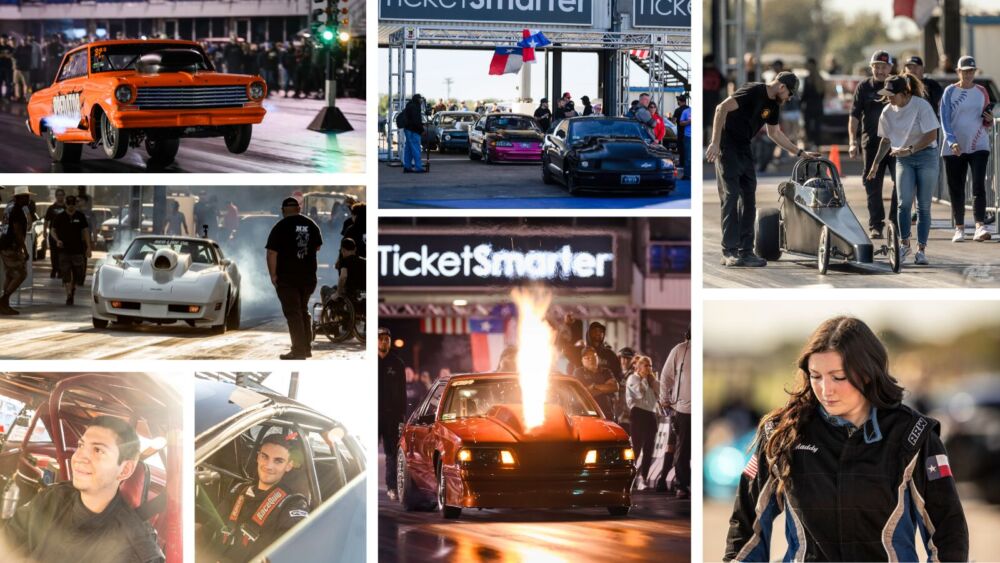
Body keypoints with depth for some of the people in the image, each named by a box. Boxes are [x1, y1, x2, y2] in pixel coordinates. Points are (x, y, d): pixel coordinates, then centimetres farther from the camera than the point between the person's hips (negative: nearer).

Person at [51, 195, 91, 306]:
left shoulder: (80, 216, 3)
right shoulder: (60, 217, 3)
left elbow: (85, 231, 5)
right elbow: (53, 230, 10)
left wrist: (88, 248, 0)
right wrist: (57, 240, -11)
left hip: (78, 249, 0)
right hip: (64, 250, 0)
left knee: (79, 272, 2)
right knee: (66, 274, -4)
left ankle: (73, 288, 30)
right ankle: (69, 296, -1)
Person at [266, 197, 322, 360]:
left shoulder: (280, 227, -12)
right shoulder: (311, 225, 4)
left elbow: (272, 253, -17)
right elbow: (317, 247, 18)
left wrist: (273, 275, -10)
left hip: (287, 278, -5)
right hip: (308, 276, 5)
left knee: (292, 313, -2)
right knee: (303, 310, 19)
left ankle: (299, 351, -5)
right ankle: (307, 347, 22)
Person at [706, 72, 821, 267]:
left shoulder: (774, 105, 9)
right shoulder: (753, 91, -18)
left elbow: (774, 133, 24)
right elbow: (722, 108, -26)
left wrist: (800, 152, 23)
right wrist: (715, 143, -30)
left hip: (744, 150, 9)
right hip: (727, 147, -9)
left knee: (749, 200, 5)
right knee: (731, 197, -11)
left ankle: (746, 251, 8)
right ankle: (729, 253, -10)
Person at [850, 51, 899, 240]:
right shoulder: (864, 87, 6)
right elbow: (854, 116, 4)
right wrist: (852, 141, -6)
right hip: (871, 142, 0)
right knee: (873, 185, 3)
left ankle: (896, 221, 4)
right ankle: (875, 225, 10)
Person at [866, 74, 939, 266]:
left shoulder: (921, 106, -13)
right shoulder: (888, 112, 3)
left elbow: (932, 135, -15)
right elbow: (886, 139, 16)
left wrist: (910, 149, -20)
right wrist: (876, 163, 15)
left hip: (926, 157, -3)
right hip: (903, 159, 3)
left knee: (924, 206, 0)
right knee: (904, 202, -12)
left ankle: (921, 249, 7)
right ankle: (904, 243, 3)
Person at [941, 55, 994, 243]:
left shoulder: (982, 92, 9)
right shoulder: (950, 91, 2)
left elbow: (987, 125, 16)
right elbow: (945, 119, -5)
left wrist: (989, 120, -8)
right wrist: (951, 141, -19)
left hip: (979, 146, 0)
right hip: (954, 148, 0)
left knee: (979, 185, -13)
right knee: (956, 190, 3)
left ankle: (980, 225, -22)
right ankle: (959, 228, 13)